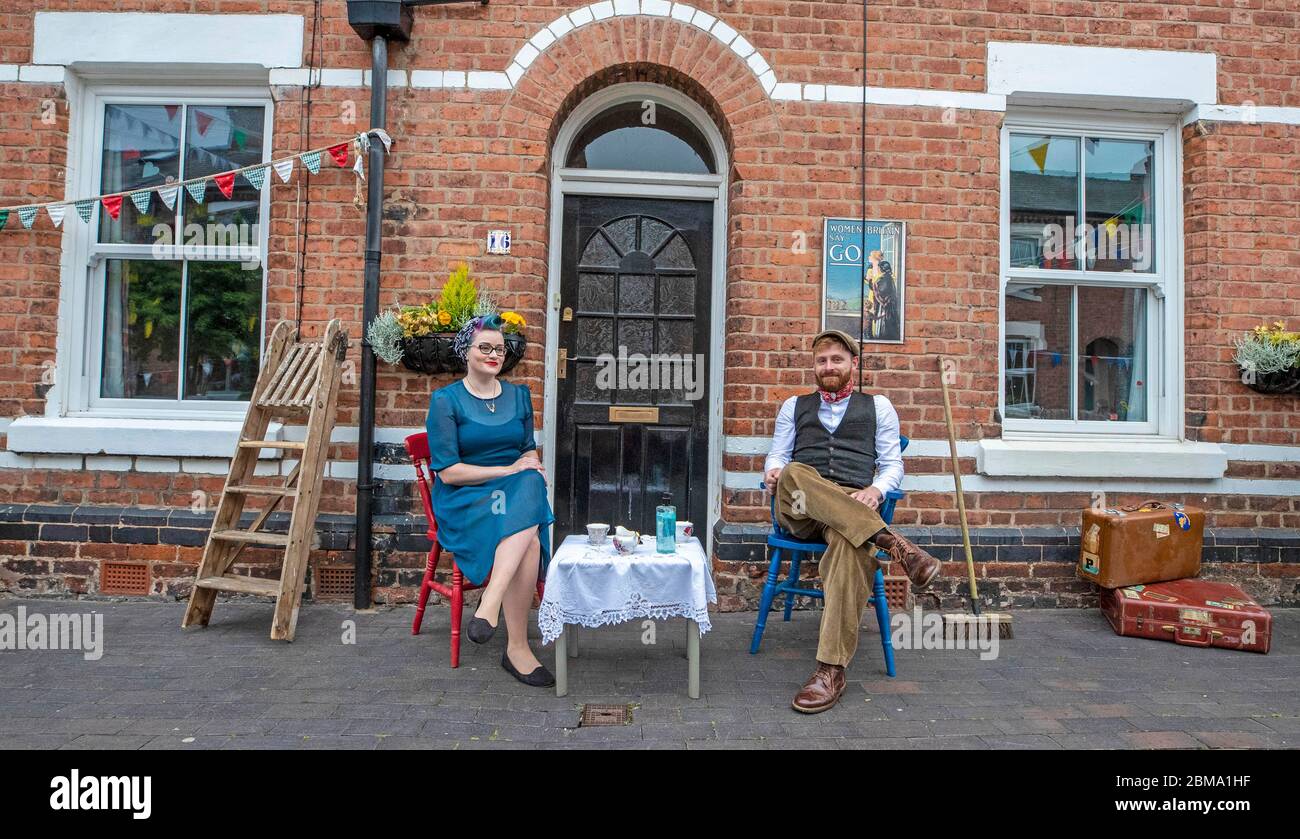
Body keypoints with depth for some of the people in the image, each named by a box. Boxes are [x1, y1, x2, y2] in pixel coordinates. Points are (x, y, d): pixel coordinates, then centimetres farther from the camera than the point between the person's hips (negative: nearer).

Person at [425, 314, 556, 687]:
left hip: (517, 492, 4)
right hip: (464, 502, -4)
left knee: (531, 485, -35)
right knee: (528, 542, -33)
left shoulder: (519, 396, 15)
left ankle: (490, 604, -38)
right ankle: (517, 647, -27)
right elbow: (448, 471, -8)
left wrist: (533, 469, -3)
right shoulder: (446, 400, -1)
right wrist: (508, 470, -15)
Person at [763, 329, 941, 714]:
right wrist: (774, 471, -6)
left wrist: (876, 489, -9)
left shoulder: (878, 406, 21)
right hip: (800, 511, 2)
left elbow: (893, 464, 14)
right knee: (794, 474, -36)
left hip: (856, 508, -1)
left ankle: (832, 670, -41)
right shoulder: (794, 406, 25)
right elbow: (778, 455, 19)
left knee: (848, 542, -40)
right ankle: (892, 543, -39)